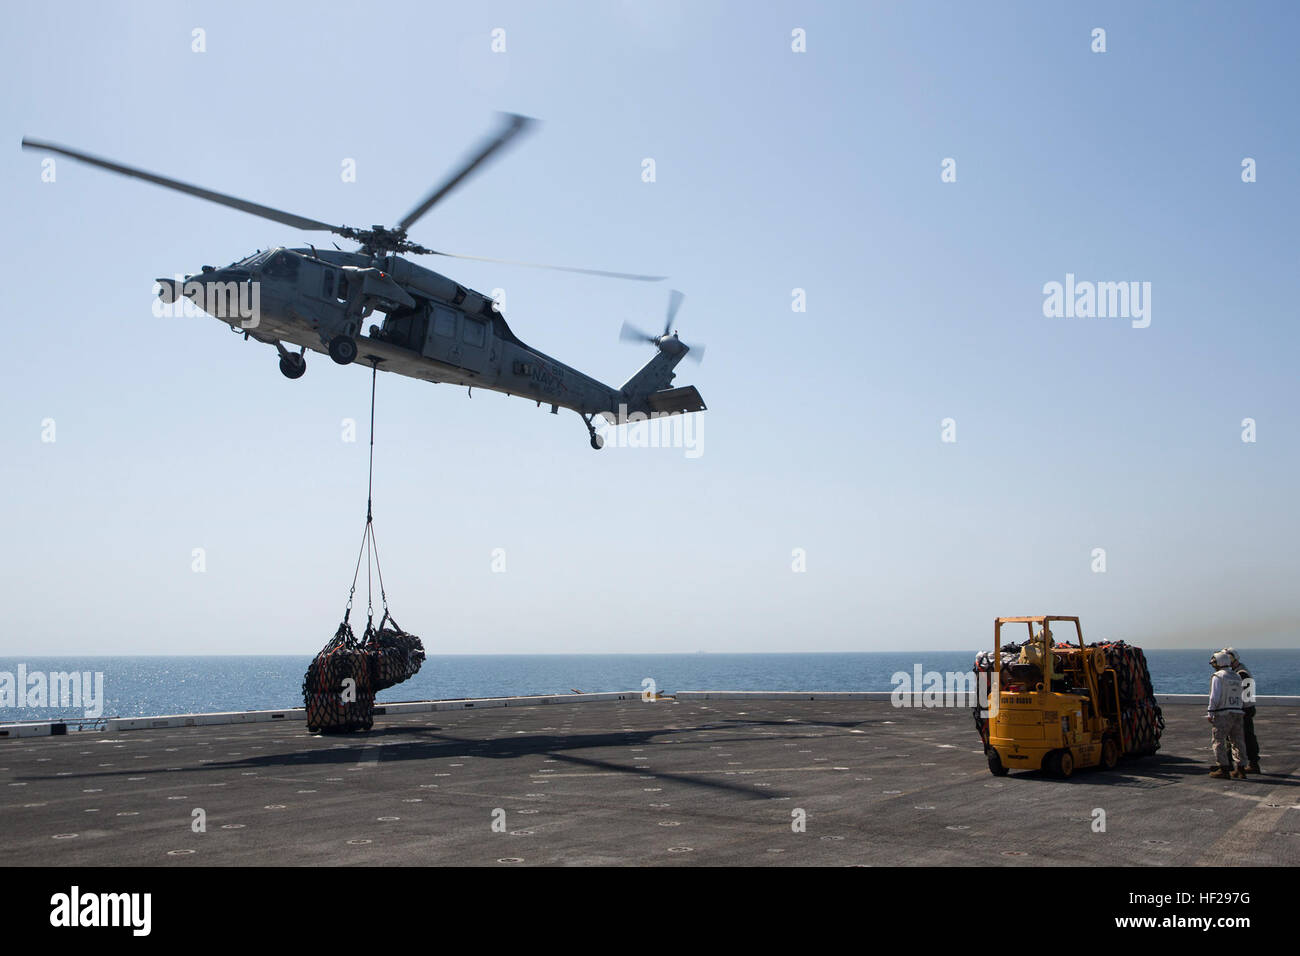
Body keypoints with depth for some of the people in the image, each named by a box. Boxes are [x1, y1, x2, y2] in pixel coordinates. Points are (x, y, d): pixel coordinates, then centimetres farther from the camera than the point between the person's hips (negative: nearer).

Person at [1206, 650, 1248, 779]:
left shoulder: (1218, 677, -9)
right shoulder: (1237, 677, 13)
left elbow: (1215, 697, -14)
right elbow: (1239, 697, 14)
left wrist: (1210, 713, -9)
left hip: (1222, 715, -7)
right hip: (1237, 713, 7)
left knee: (1219, 741, 0)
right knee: (1237, 741, 9)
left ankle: (1223, 768, -3)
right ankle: (1240, 769, 9)